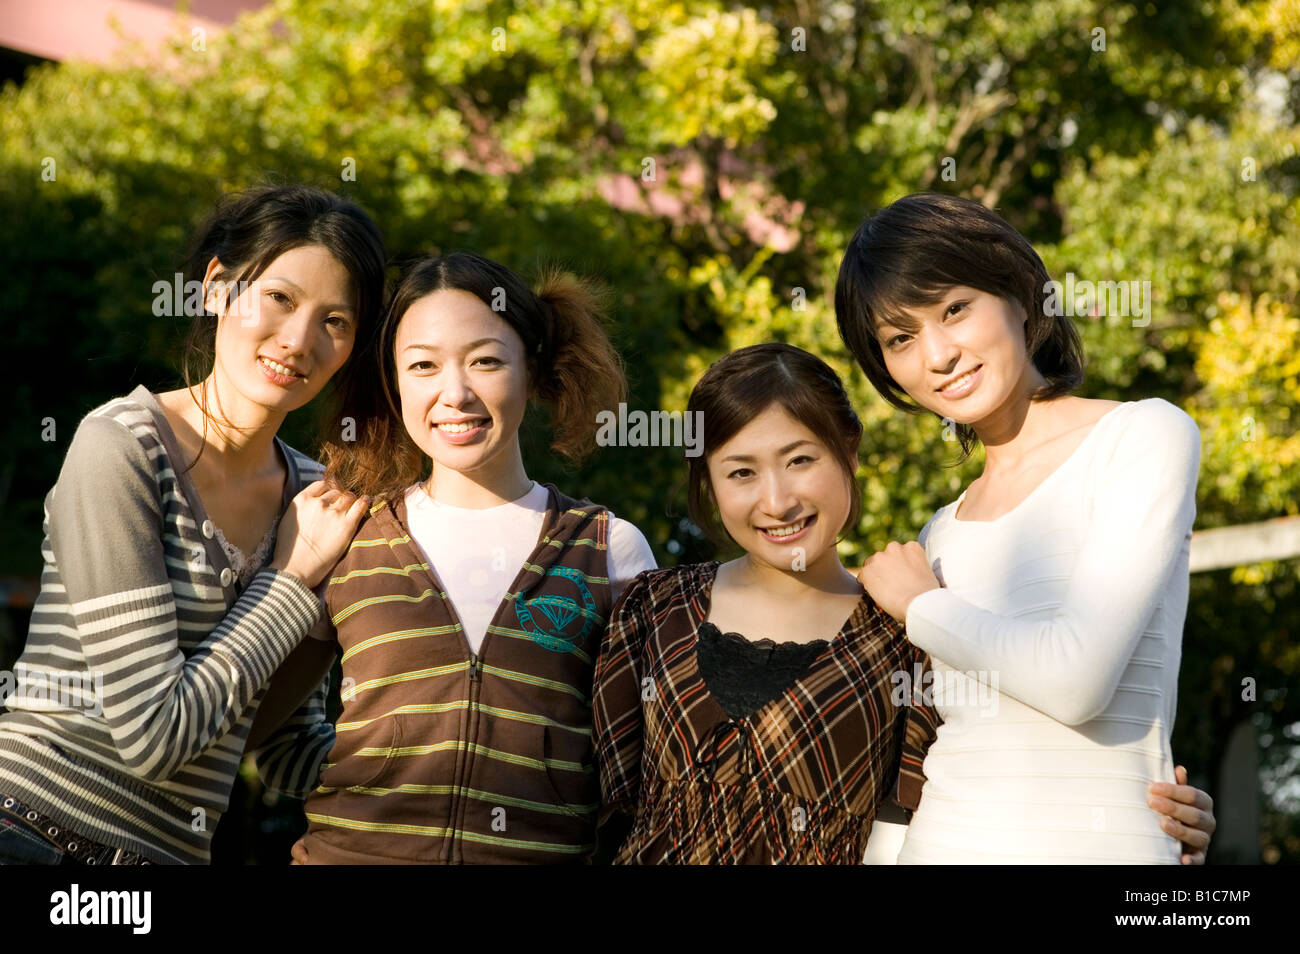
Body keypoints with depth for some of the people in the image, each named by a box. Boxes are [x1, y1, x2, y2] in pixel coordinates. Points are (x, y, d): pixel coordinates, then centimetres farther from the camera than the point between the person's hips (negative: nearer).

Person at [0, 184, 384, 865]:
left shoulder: (314, 499, 6)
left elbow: (285, 754, 10)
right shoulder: (122, 446, -12)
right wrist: (291, 580, -10)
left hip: (174, 847, 6)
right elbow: (154, 733, -16)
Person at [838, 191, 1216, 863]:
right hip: (941, 841, 5)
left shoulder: (1145, 437, -5)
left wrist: (922, 606, -3)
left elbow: (1076, 680, -16)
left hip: (1095, 844, -5)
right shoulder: (941, 537, 13)